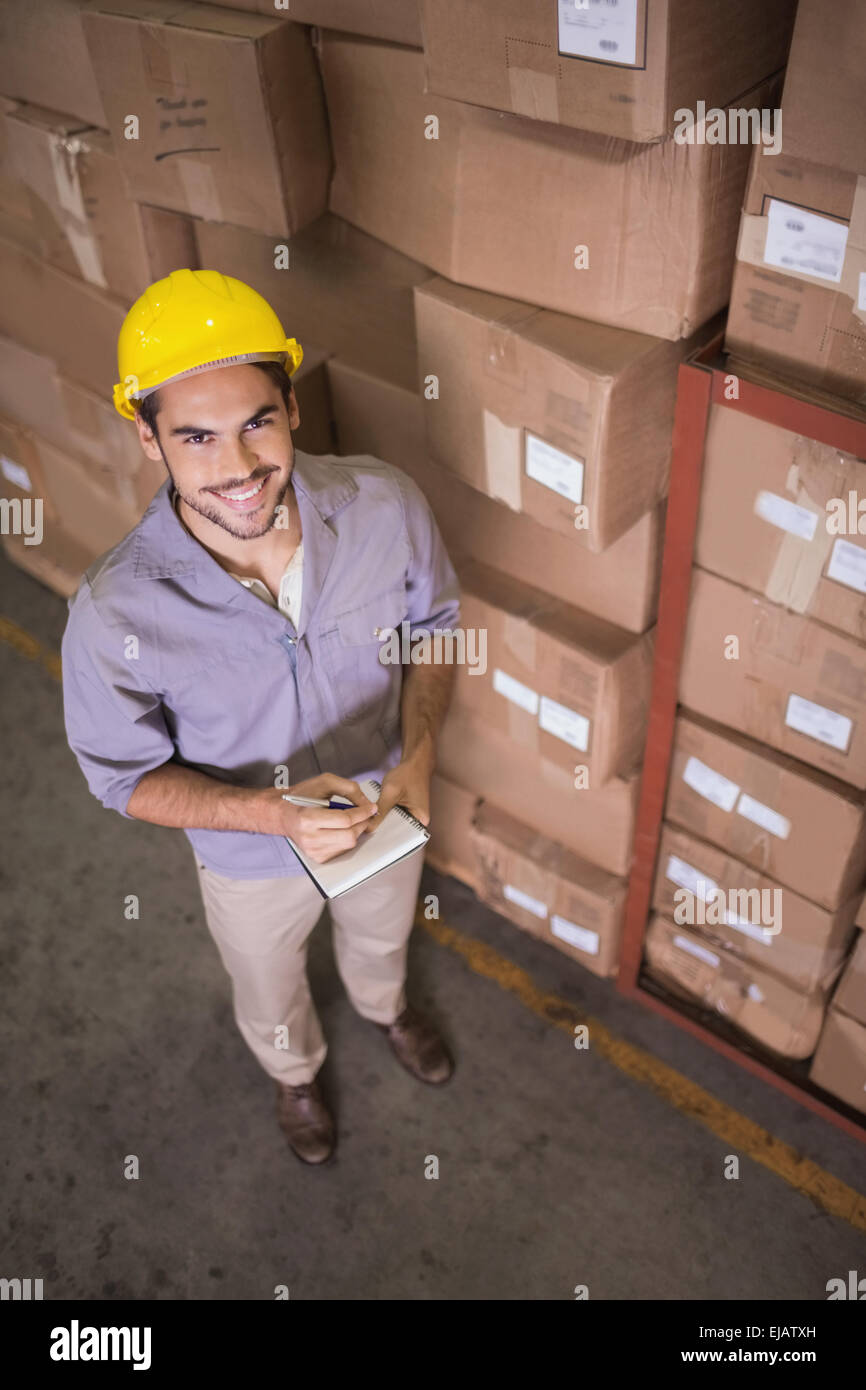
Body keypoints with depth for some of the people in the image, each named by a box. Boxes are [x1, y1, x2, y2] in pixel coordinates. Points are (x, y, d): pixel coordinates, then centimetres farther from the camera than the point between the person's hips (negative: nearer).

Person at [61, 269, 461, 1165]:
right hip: (251, 861, -2)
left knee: (381, 938, 36)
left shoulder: (385, 504, -29)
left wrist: (418, 754, -26)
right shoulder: (115, 613, -35)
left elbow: (433, 627, -9)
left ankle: (385, 1007, 74)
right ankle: (295, 1075, 68)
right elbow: (128, 776, -19)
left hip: (384, 812, 2)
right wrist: (276, 812, -35)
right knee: (271, 995, 31)